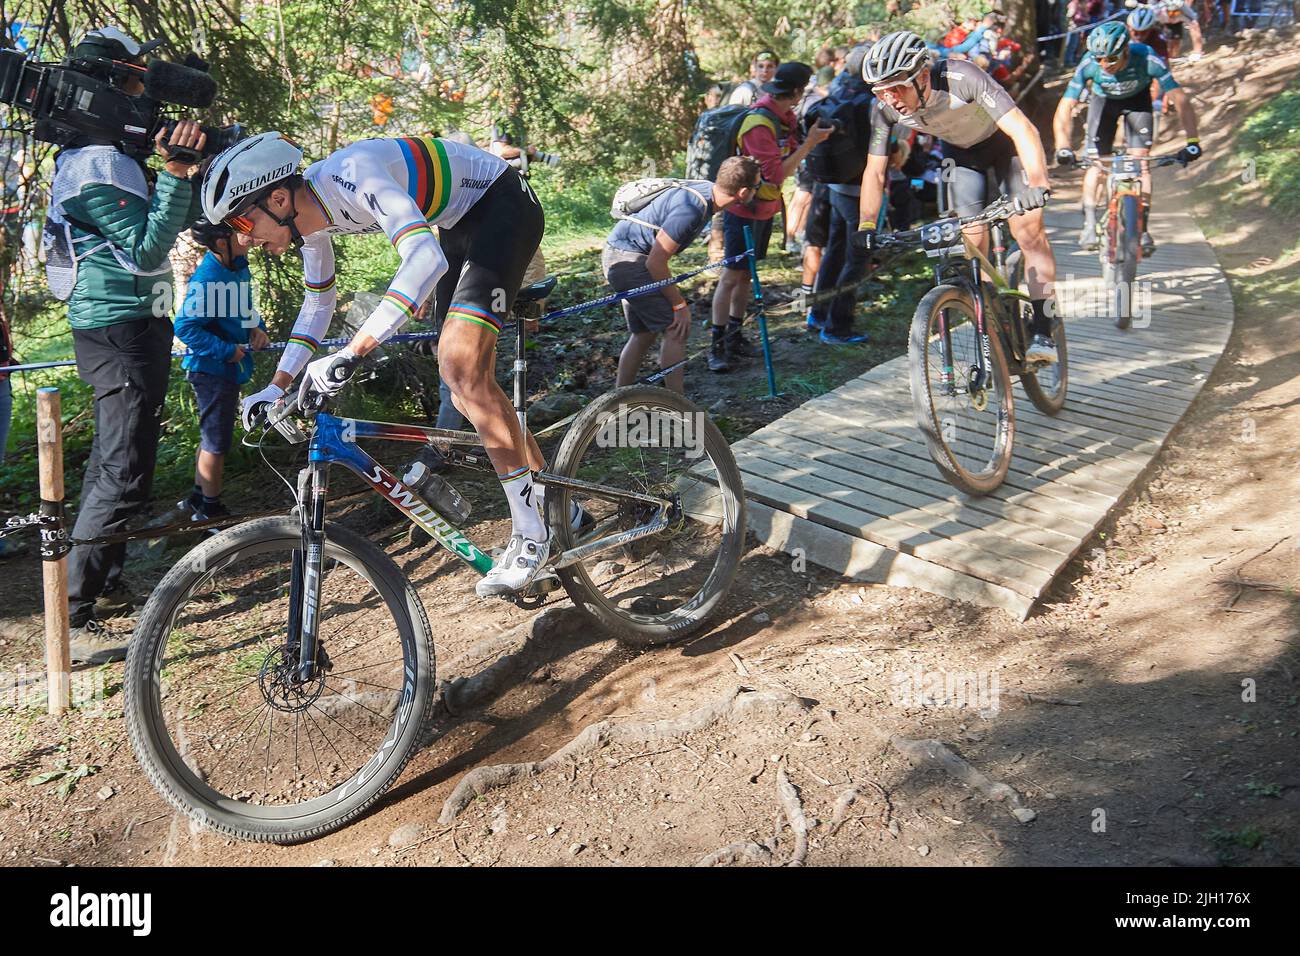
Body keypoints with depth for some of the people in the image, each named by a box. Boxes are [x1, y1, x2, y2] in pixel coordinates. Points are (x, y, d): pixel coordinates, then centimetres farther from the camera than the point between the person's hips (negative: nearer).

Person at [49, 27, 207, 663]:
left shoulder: (112, 155, 16)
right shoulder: (97, 163, -16)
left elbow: (185, 219, 15)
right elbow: (149, 248, -21)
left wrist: (187, 166, 1)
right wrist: (175, 171, -25)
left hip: (129, 327, 11)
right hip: (121, 329, -11)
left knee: (110, 462, 18)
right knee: (125, 475, -12)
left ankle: (105, 585, 30)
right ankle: (72, 620, -9)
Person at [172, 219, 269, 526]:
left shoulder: (239, 266, 5)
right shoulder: (208, 278, -24)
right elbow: (185, 327, -26)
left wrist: (256, 328, 1)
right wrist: (228, 350, -23)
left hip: (228, 368, 9)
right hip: (211, 370, -9)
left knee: (212, 438, 20)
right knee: (216, 443, 1)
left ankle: (197, 499, 35)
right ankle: (211, 510, 15)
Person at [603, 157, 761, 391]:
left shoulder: (706, 188, 2)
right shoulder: (691, 208, -27)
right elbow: (656, 263, -23)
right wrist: (680, 304, -14)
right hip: (627, 258, -10)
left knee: (644, 333, 14)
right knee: (675, 328, -10)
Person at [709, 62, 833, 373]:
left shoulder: (784, 117, 4)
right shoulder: (759, 124, -25)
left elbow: (788, 157, 4)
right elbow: (777, 173, -26)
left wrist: (811, 137, -9)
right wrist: (809, 143, -23)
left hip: (765, 207, 9)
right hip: (743, 209, -9)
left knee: (746, 274, 14)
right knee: (732, 276, -4)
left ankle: (735, 336, 24)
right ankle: (717, 345, 1)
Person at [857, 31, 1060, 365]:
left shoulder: (961, 77, -38)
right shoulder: (885, 108, -25)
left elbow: (1023, 129, -42)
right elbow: (875, 170, -13)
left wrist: (1038, 185, -55)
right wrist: (866, 228, -21)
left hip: (1004, 143, -4)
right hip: (960, 152, 4)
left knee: (1028, 231, -15)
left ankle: (1042, 332, -11)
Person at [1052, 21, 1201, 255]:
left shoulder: (1148, 60, -37)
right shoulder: (1088, 65, -35)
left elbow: (1180, 99, -37)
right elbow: (1065, 107, -36)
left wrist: (1192, 142, -45)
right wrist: (1062, 147, -50)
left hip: (1137, 99, -1)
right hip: (1104, 100, 1)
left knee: (1140, 161, -13)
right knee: (1095, 163, -10)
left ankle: (1142, 227, -8)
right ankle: (1089, 223, 3)